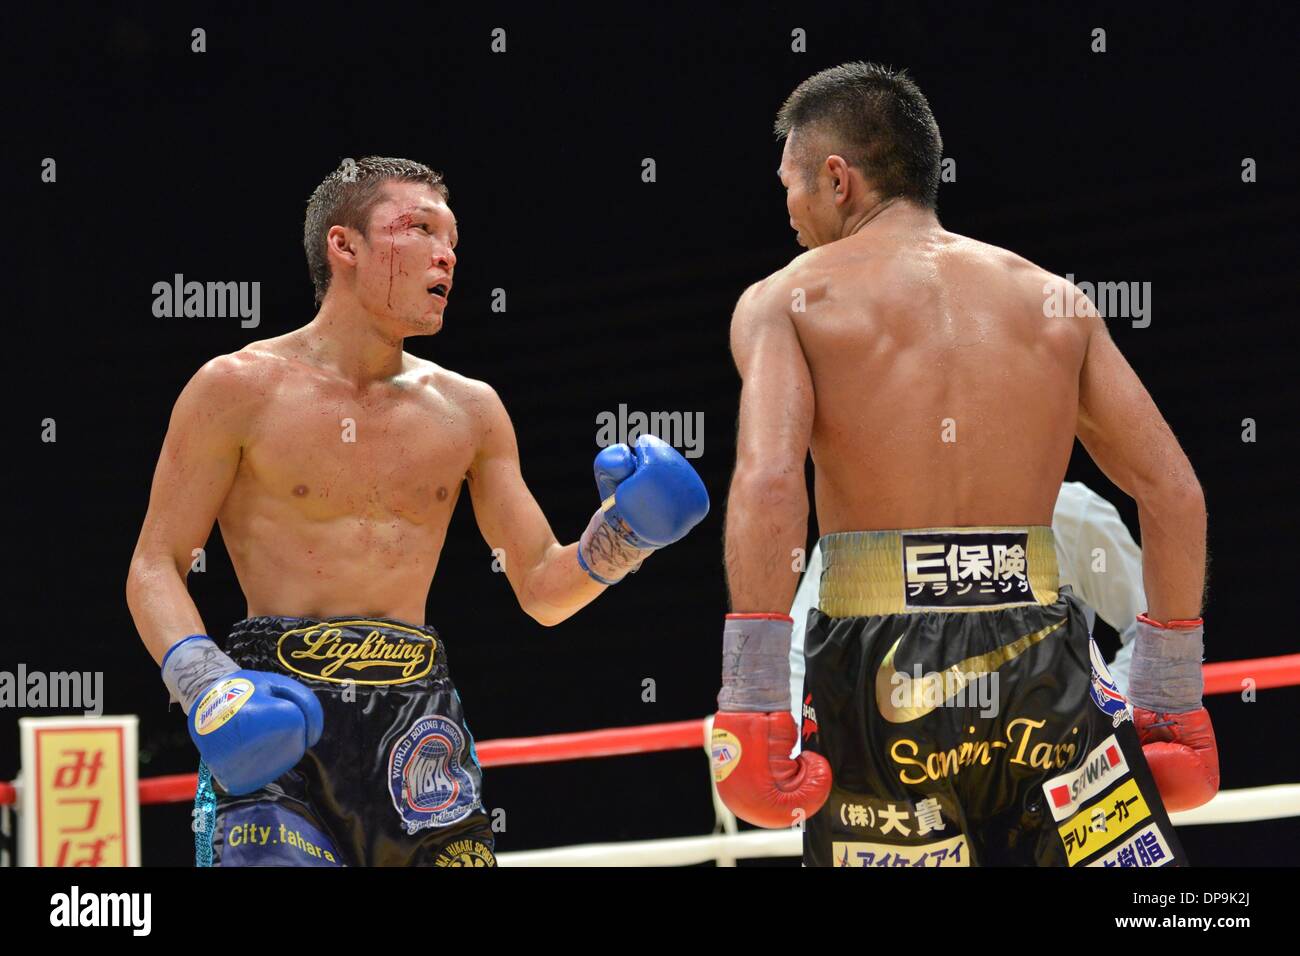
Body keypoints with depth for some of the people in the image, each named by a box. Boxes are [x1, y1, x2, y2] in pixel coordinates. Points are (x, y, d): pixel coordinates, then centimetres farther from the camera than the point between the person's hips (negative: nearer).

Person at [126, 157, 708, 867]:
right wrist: (206, 688, -19)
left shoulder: (468, 410, 13)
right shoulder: (241, 388, 0)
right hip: (273, 715, -4)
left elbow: (541, 589, 15)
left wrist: (624, 533, -4)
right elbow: (154, 569, -1)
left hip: (416, 716, 4)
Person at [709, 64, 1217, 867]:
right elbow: (1174, 493, 9)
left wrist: (749, 704, -16)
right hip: (1039, 661, 2)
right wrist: (1172, 701, 13)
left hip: (880, 676, -2)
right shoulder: (1055, 302, 14)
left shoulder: (784, 302, 4)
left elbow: (768, 482, -14)